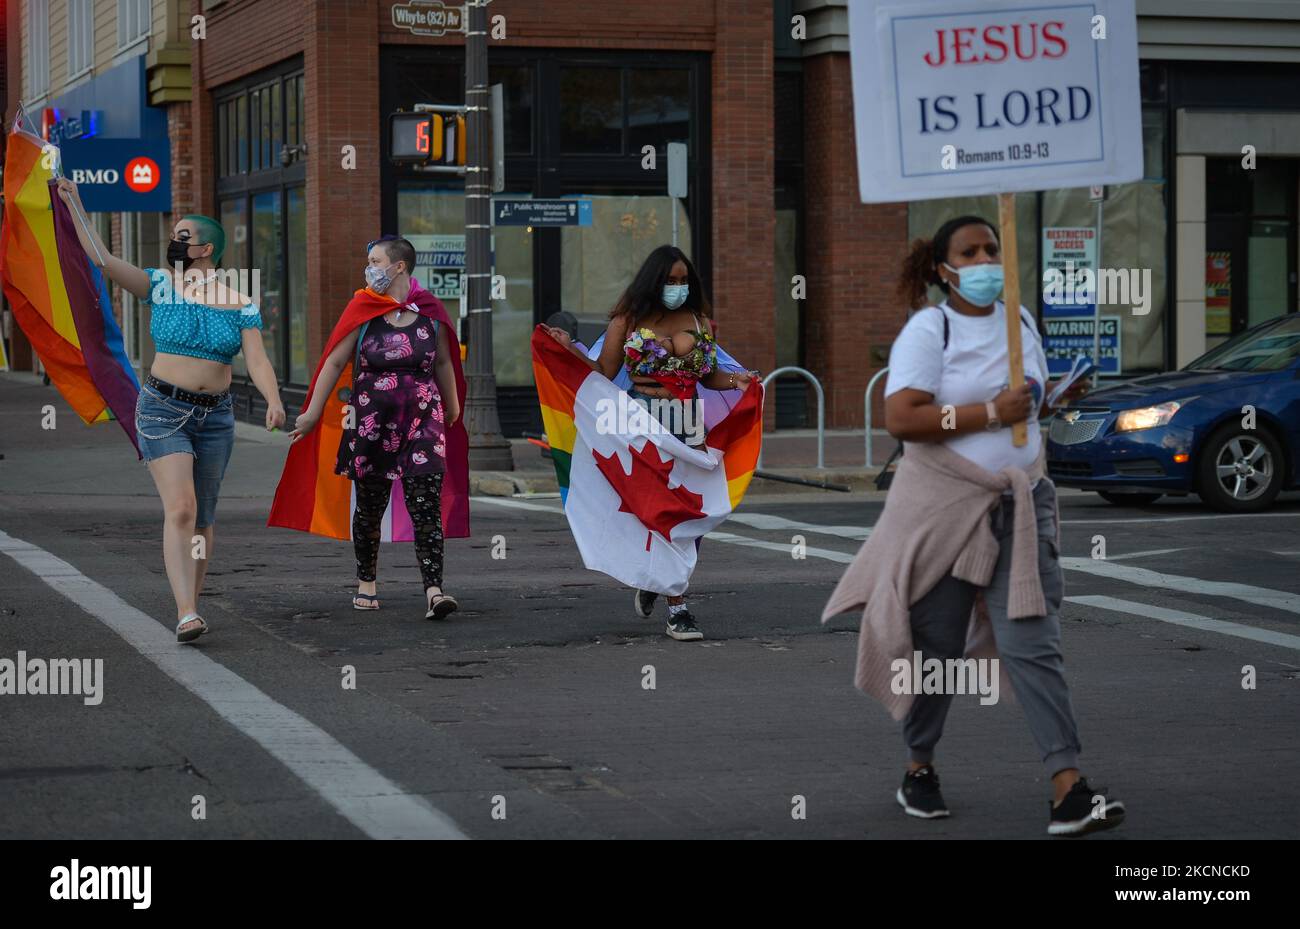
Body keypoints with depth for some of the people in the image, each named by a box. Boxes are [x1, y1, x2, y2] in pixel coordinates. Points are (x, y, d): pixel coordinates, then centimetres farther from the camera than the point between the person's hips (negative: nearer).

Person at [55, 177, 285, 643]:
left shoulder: (240, 304, 2)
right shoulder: (160, 285, 1)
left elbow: (257, 360, -7)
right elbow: (103, 260, -6)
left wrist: (273, 400, -26)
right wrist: (74, 205, -12)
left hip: (216, 416, 2)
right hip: (162, 410, -2)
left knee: (203, 518, 9)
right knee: (180, 509, -17)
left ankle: (190, 607, 23)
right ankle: (186, 615, -25)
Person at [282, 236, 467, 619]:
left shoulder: (430, 312, 2)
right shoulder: (363, 309, 0)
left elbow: (442, 362, 16)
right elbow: (335, 362, 3)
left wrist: (452, 410, 27)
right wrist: (312, 412, 0)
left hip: (422, 421, 0)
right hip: (371, 424, 0)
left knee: (427, 507, -11)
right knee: (369, 507, 11)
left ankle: (434, 591, -17)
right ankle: (365, 583, 30)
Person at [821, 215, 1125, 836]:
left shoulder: (1021, 320, 12)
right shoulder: (927, 331, -7)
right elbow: (900, 418, -21)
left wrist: (1057, 396, 8)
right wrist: (989, 413, -23)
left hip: (1018, 505, 4)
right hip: (942, 505, -4)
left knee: (1031, 644, -7)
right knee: (936, 646, 6)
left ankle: (1068, 792, -15)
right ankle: (919, 770, 27)